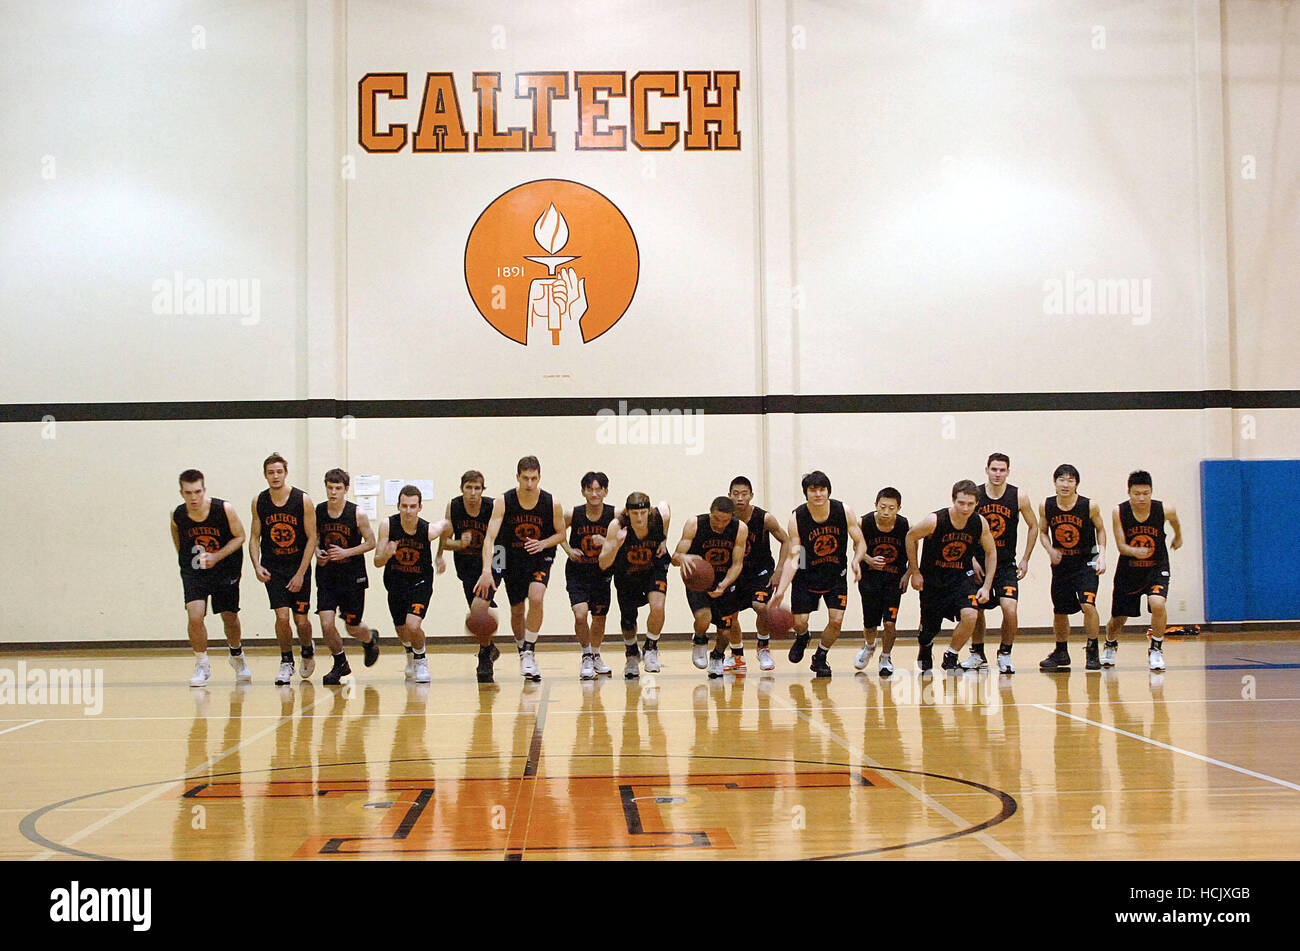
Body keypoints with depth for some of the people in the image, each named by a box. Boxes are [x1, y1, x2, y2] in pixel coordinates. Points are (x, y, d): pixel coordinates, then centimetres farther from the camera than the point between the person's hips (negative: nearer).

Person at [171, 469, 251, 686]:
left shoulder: (224, 509, -20)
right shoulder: (177, 516, -14)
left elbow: (239, 537, -9)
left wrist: (216, 557, -21)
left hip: (225, 569, 0)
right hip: (193, 571, 0)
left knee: (230, 617, 10)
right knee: (195, 616, -17)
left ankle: (237, 656, 40)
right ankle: (202, 665, 3)